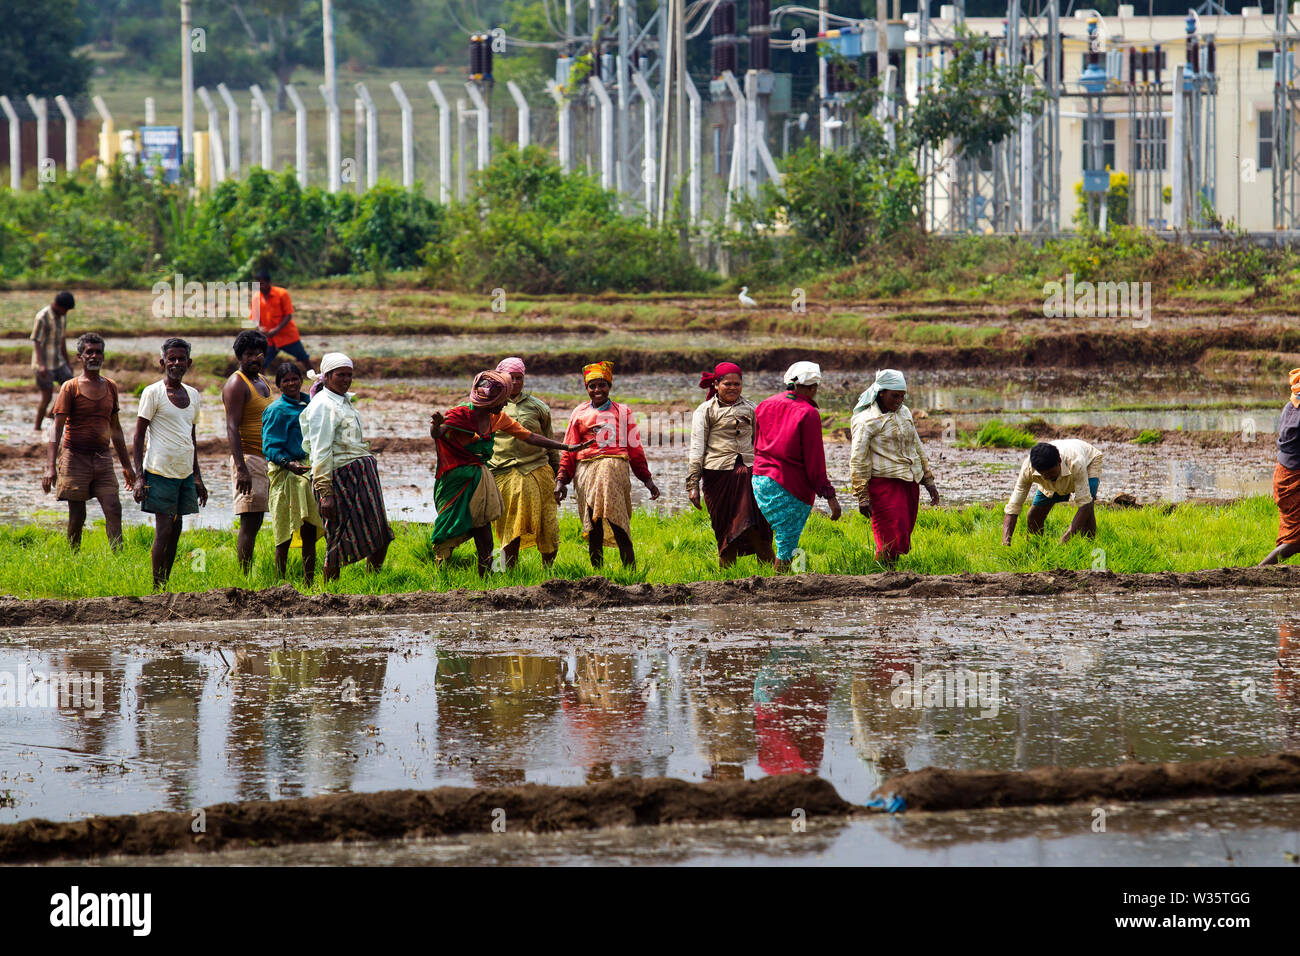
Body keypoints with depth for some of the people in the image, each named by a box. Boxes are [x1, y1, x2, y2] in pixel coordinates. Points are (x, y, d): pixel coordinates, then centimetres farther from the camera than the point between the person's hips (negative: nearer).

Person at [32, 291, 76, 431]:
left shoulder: (62, 316, 6)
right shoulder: (42, 318, -18)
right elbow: (36, 342, -20)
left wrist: (67, 361, 20)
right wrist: (41, 365, -30)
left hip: (58, 362, 7)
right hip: (44, 364, -7)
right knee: (47, 396, -5)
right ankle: (37, 428, 6)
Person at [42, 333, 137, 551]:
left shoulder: (110, 387, 12)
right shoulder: (71, 388, -4)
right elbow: (57, 428, -8)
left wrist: (126, 465, 22)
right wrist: (51, 467, -17)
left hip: (103, 459, 4)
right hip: (75, 457, -4)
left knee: (113, 509, -8)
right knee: (77, 516, -1)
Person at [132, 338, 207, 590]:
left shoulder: (192, 395, 15)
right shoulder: (153, 393, -5)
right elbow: (139, 435, -6)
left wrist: (197, 478, 22)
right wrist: (139, 477, -12)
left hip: (185, 473, 6)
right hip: (161, 472, -6)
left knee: (176, 530, 5)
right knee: (164, 530, -9)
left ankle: (167, 583, 8)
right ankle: (158, 587, -7)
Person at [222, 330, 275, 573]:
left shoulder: (262, 382, 19)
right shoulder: (237, 384, -10)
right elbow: (232, 429, -17)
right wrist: (241, 469, -25)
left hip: (266, 460, 9)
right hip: (248, 459, -9)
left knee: (255, 522, 7)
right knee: (250, 522, -11)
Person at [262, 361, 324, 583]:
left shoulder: (309, 404, 14)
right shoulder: (277, 410, -8)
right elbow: (270, 448, -14)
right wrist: (288, 464, -31)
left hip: (310, 472, 7)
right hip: (285, 475, -7)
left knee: (309, 532, 8)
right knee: (286, 536, -7)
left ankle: (309, 583, 14)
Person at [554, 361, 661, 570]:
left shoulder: (622, 412, 14)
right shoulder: (580, 413, 16)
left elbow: (635, 450, 15)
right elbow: (569, 451, 15)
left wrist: (647, 479, 11)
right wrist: (561, 480, 6)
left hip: (615, 469, -2)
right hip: (587, 472, 2)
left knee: (620, 528, -13)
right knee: (593, 529, 1)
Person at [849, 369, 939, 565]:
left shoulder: (904, 412, 13)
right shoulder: (867, 420, -8)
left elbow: (917, 447, 23)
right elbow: (858, 461, -10)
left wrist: (929, 481, 22)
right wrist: (862, 496, -13)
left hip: (910, 482, 7)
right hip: (884, 482, -7)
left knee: (903, 541, 6)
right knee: (893, 542, -13)